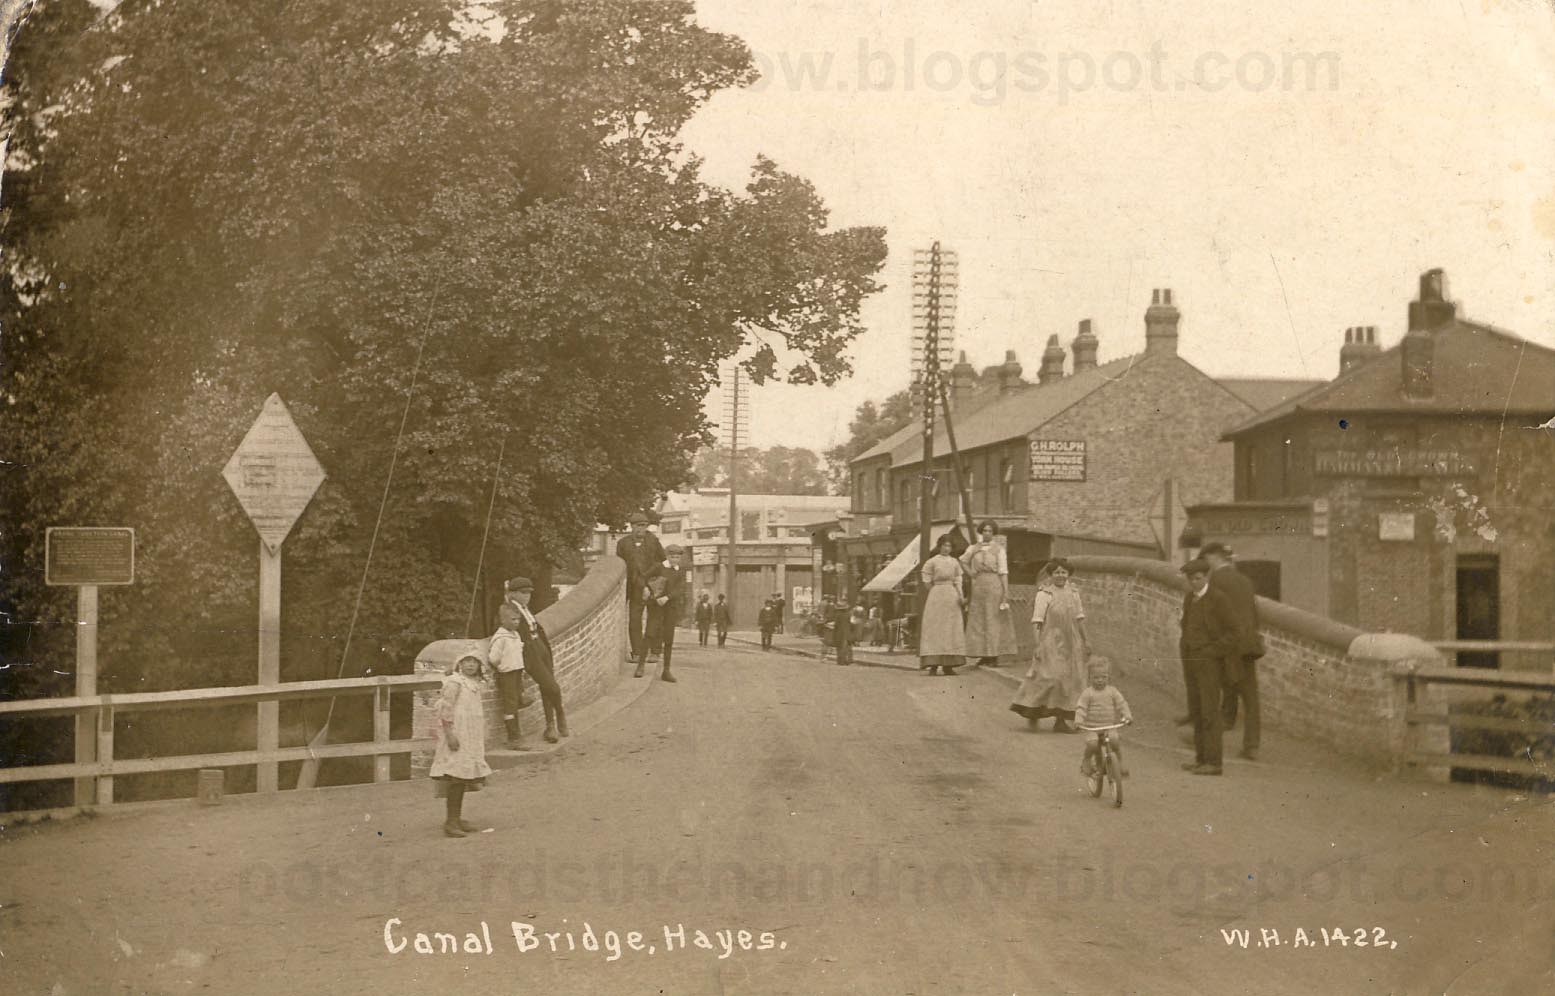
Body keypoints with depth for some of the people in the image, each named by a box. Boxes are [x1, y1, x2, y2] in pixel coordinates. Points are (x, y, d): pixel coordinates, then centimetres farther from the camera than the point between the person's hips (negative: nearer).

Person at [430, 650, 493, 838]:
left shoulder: (474, 685, 17)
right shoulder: (454, 682, -9)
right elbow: (446, 709, -16)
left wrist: (482, 741, 26)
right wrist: (449, 734, -23)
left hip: (470, 738, 9)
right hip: (456, 734, -9)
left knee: (463, 778, 10)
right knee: (456, 776, -12)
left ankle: (457, 819, 16)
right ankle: (450, 822, -11)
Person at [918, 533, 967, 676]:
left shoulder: (954, 562, 11)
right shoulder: (933, 561, 0)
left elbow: (958, 581, 10)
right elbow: (927, 580, 4)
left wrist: (960, 595, -2)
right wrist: (935, 592, 4)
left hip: (952, 597, 4)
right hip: (936, 596, -4)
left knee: (951, 629, 2)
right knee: (935, 629, -7)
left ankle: (948, 664, 5)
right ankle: (933, 664, -9)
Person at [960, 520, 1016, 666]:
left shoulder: (999, 550, 2)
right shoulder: (973, 548, 11)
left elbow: (1003, 571, -3)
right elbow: (963, 561, 24)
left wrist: (1006, 591, -10)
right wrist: (970, 573, 8)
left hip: (994, 585, -3)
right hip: (978, 584, 4)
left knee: (994, 620, -3)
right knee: (978, 620, 1)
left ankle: (994, 655, -1)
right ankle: (984, 655, 6)